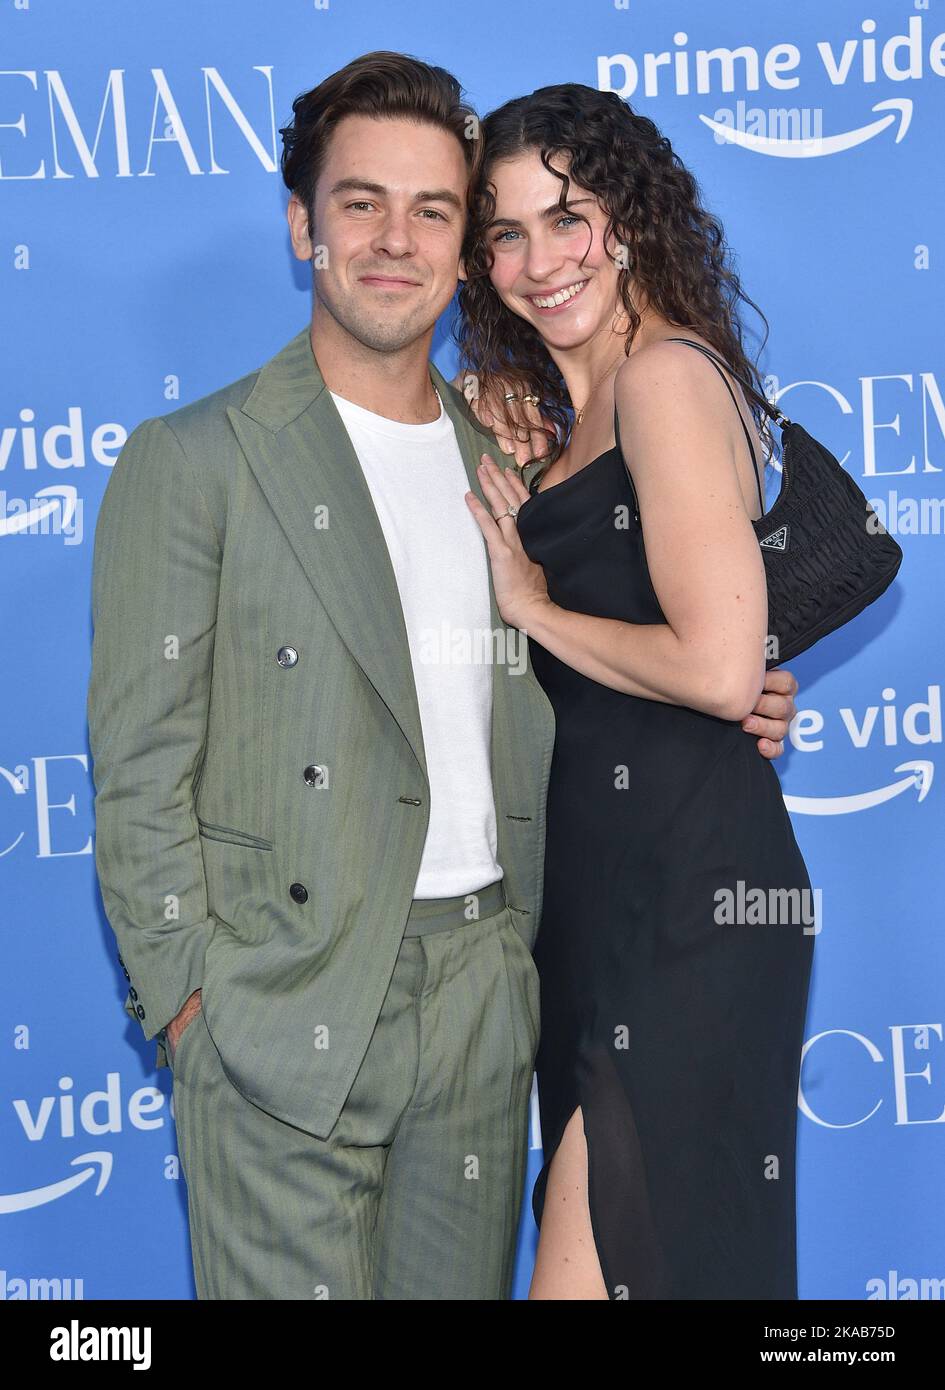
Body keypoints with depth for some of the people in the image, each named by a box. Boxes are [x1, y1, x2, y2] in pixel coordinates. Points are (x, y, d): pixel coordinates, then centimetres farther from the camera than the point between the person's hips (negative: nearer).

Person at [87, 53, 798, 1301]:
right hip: (286, 1010, -4)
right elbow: (141, 769, -6)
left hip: (484, 997, 5)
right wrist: (190, 1000, -11)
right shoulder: (192, 460, -3)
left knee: (467, 1284, 13)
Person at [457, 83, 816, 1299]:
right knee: (612, 1246, 17)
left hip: (685, 897, -10)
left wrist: (532, 603, -9)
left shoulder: (665, 372, -13)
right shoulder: (568, 407, 17)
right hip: (606, 879, 10)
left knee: (595, 1264, -3)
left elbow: (721, 669, -22)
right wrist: (511, 461, 8)